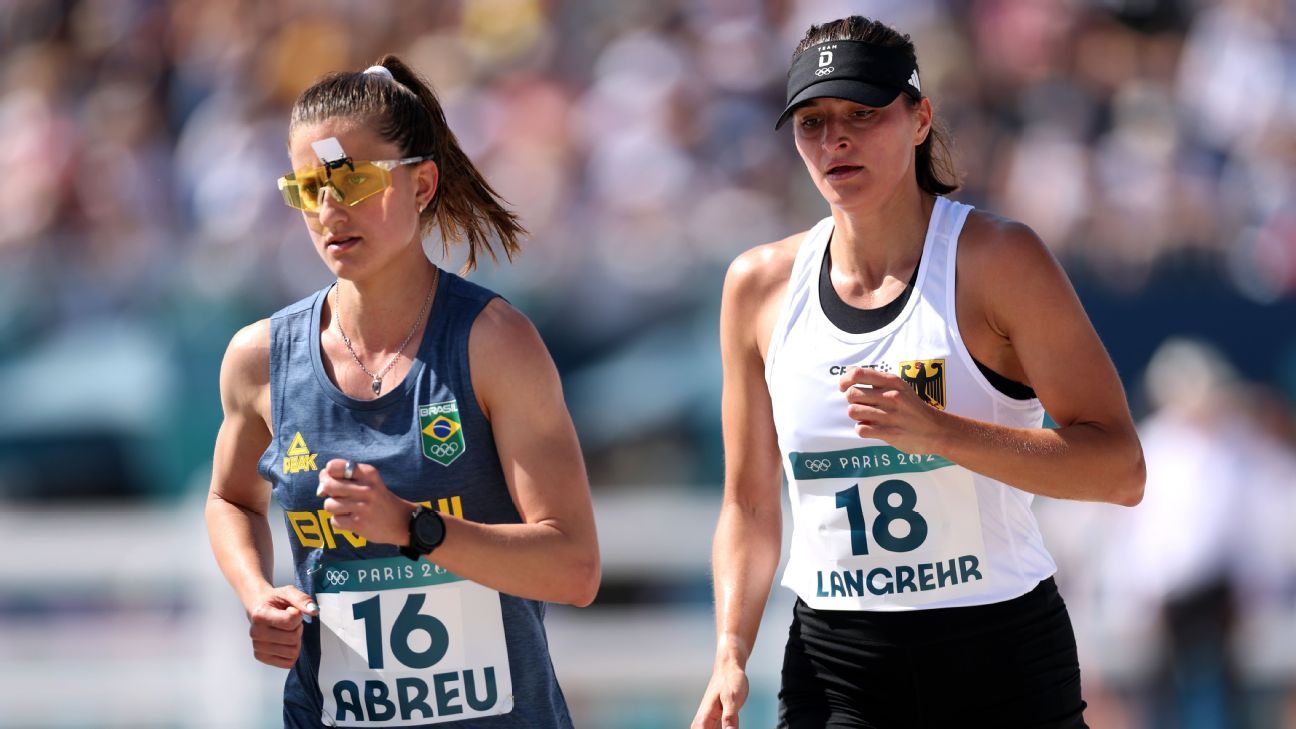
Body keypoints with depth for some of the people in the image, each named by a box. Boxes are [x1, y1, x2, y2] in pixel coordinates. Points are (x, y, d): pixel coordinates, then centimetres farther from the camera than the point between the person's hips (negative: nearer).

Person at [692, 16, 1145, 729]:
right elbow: (749, 502, 13)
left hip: (1003, 664, -2)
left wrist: (938, 432, -25)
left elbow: (1120, 470, -14)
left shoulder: (998, 260, -7)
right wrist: (730, 652, -2)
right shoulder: (761, 284, 5)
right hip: (833, 664, 2)